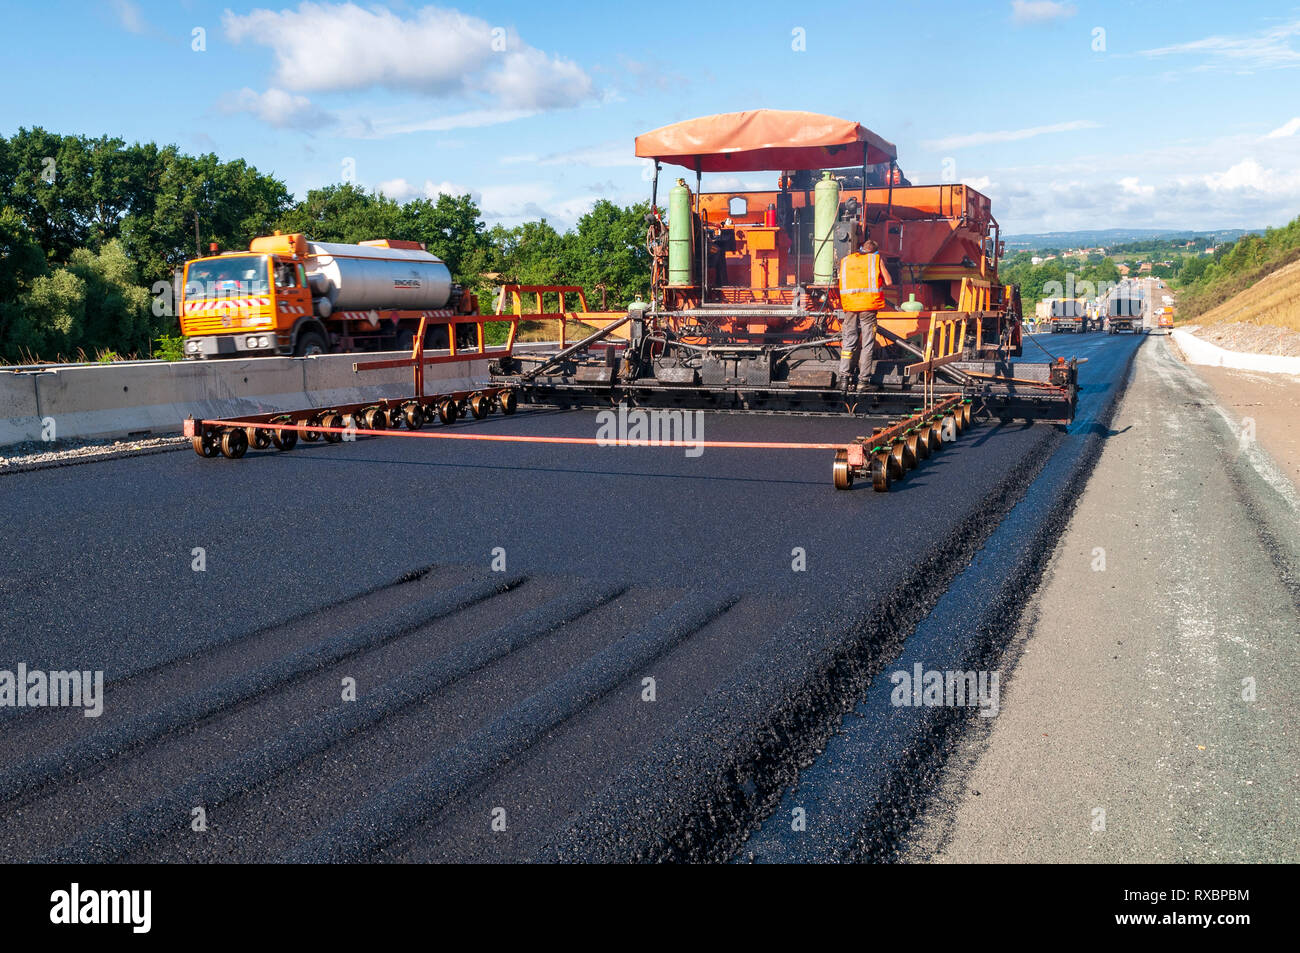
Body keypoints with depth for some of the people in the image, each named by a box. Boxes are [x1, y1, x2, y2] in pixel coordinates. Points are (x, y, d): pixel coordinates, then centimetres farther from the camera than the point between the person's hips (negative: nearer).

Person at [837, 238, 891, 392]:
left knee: (848, 342, 8)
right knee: (867, 343, 3)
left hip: (849, 305, 2)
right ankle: (863, 380, 1)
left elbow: (842, 283, 12)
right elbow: (888, 282, 7)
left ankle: (844, 377, -2)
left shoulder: (845, 260, 16)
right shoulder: (877, 259, 8)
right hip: (869, 305, -2)